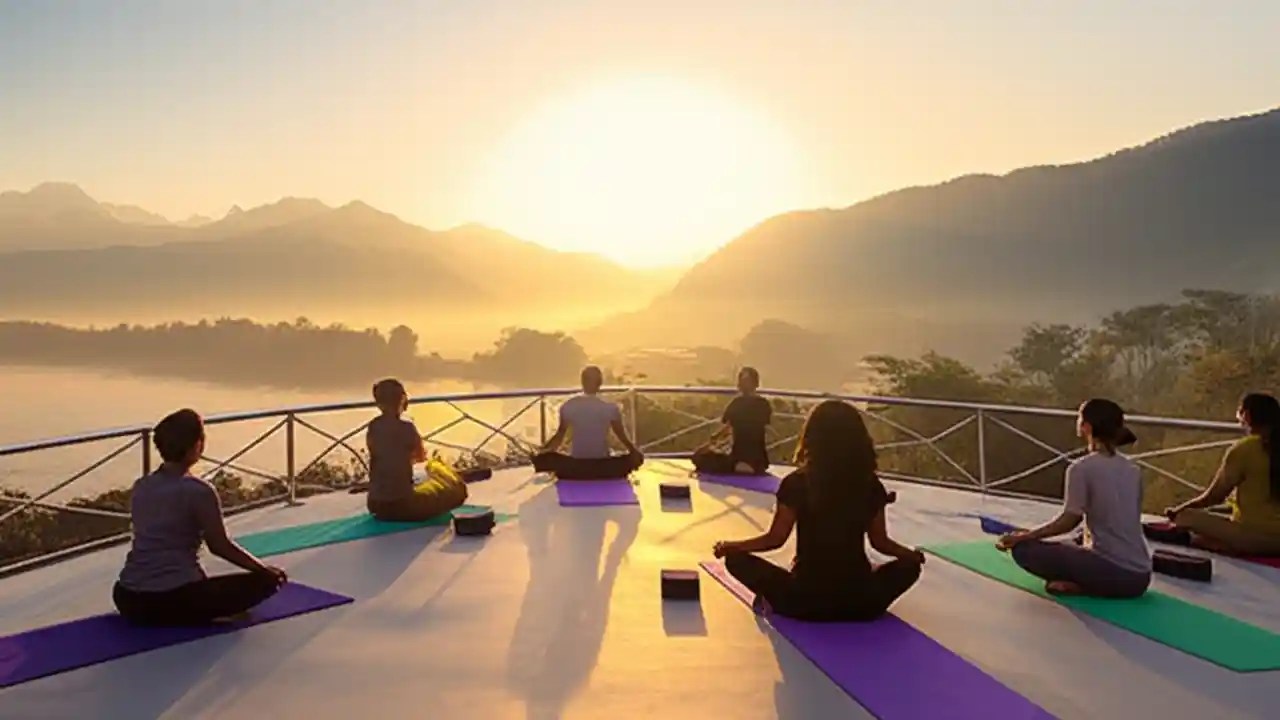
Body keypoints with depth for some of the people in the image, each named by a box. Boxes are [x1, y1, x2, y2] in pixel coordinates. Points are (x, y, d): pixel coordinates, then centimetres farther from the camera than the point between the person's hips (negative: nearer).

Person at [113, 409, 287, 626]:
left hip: (129, 601, 7)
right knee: (268, 579, 6)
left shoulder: (140, 487, 10)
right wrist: (265, 568, 14)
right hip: (176, 600, -6)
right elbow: (221, 546, -1)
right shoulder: (199, 491, -10)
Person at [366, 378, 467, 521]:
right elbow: (422, 457, 5)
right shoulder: (406, 427, -14)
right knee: (457, 488, 13)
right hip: (402, 505, -6)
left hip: (376, 506, 6)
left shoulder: (373, 427, 1)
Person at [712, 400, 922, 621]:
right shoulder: (871, 486, -3)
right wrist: (911, 554, 28)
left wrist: (729, 546, 12)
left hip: (807, 600, -1)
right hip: (860, 602, 2)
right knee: (910, 566, 27)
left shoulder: (796, 484, -10)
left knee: (736, 559, 13)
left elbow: (775, 539, -5)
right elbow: (881, 542, 6)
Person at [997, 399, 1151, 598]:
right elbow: (1128, 521, 17)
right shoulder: (1133, 470, 10)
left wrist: (1022, 536, 3)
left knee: (1023, 549, 4)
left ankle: (1081, 586, -8)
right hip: (1141, 577, 7)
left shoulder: (1082, 468, -9)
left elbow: (1068, 521, -7)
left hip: (1112, 572, -7)